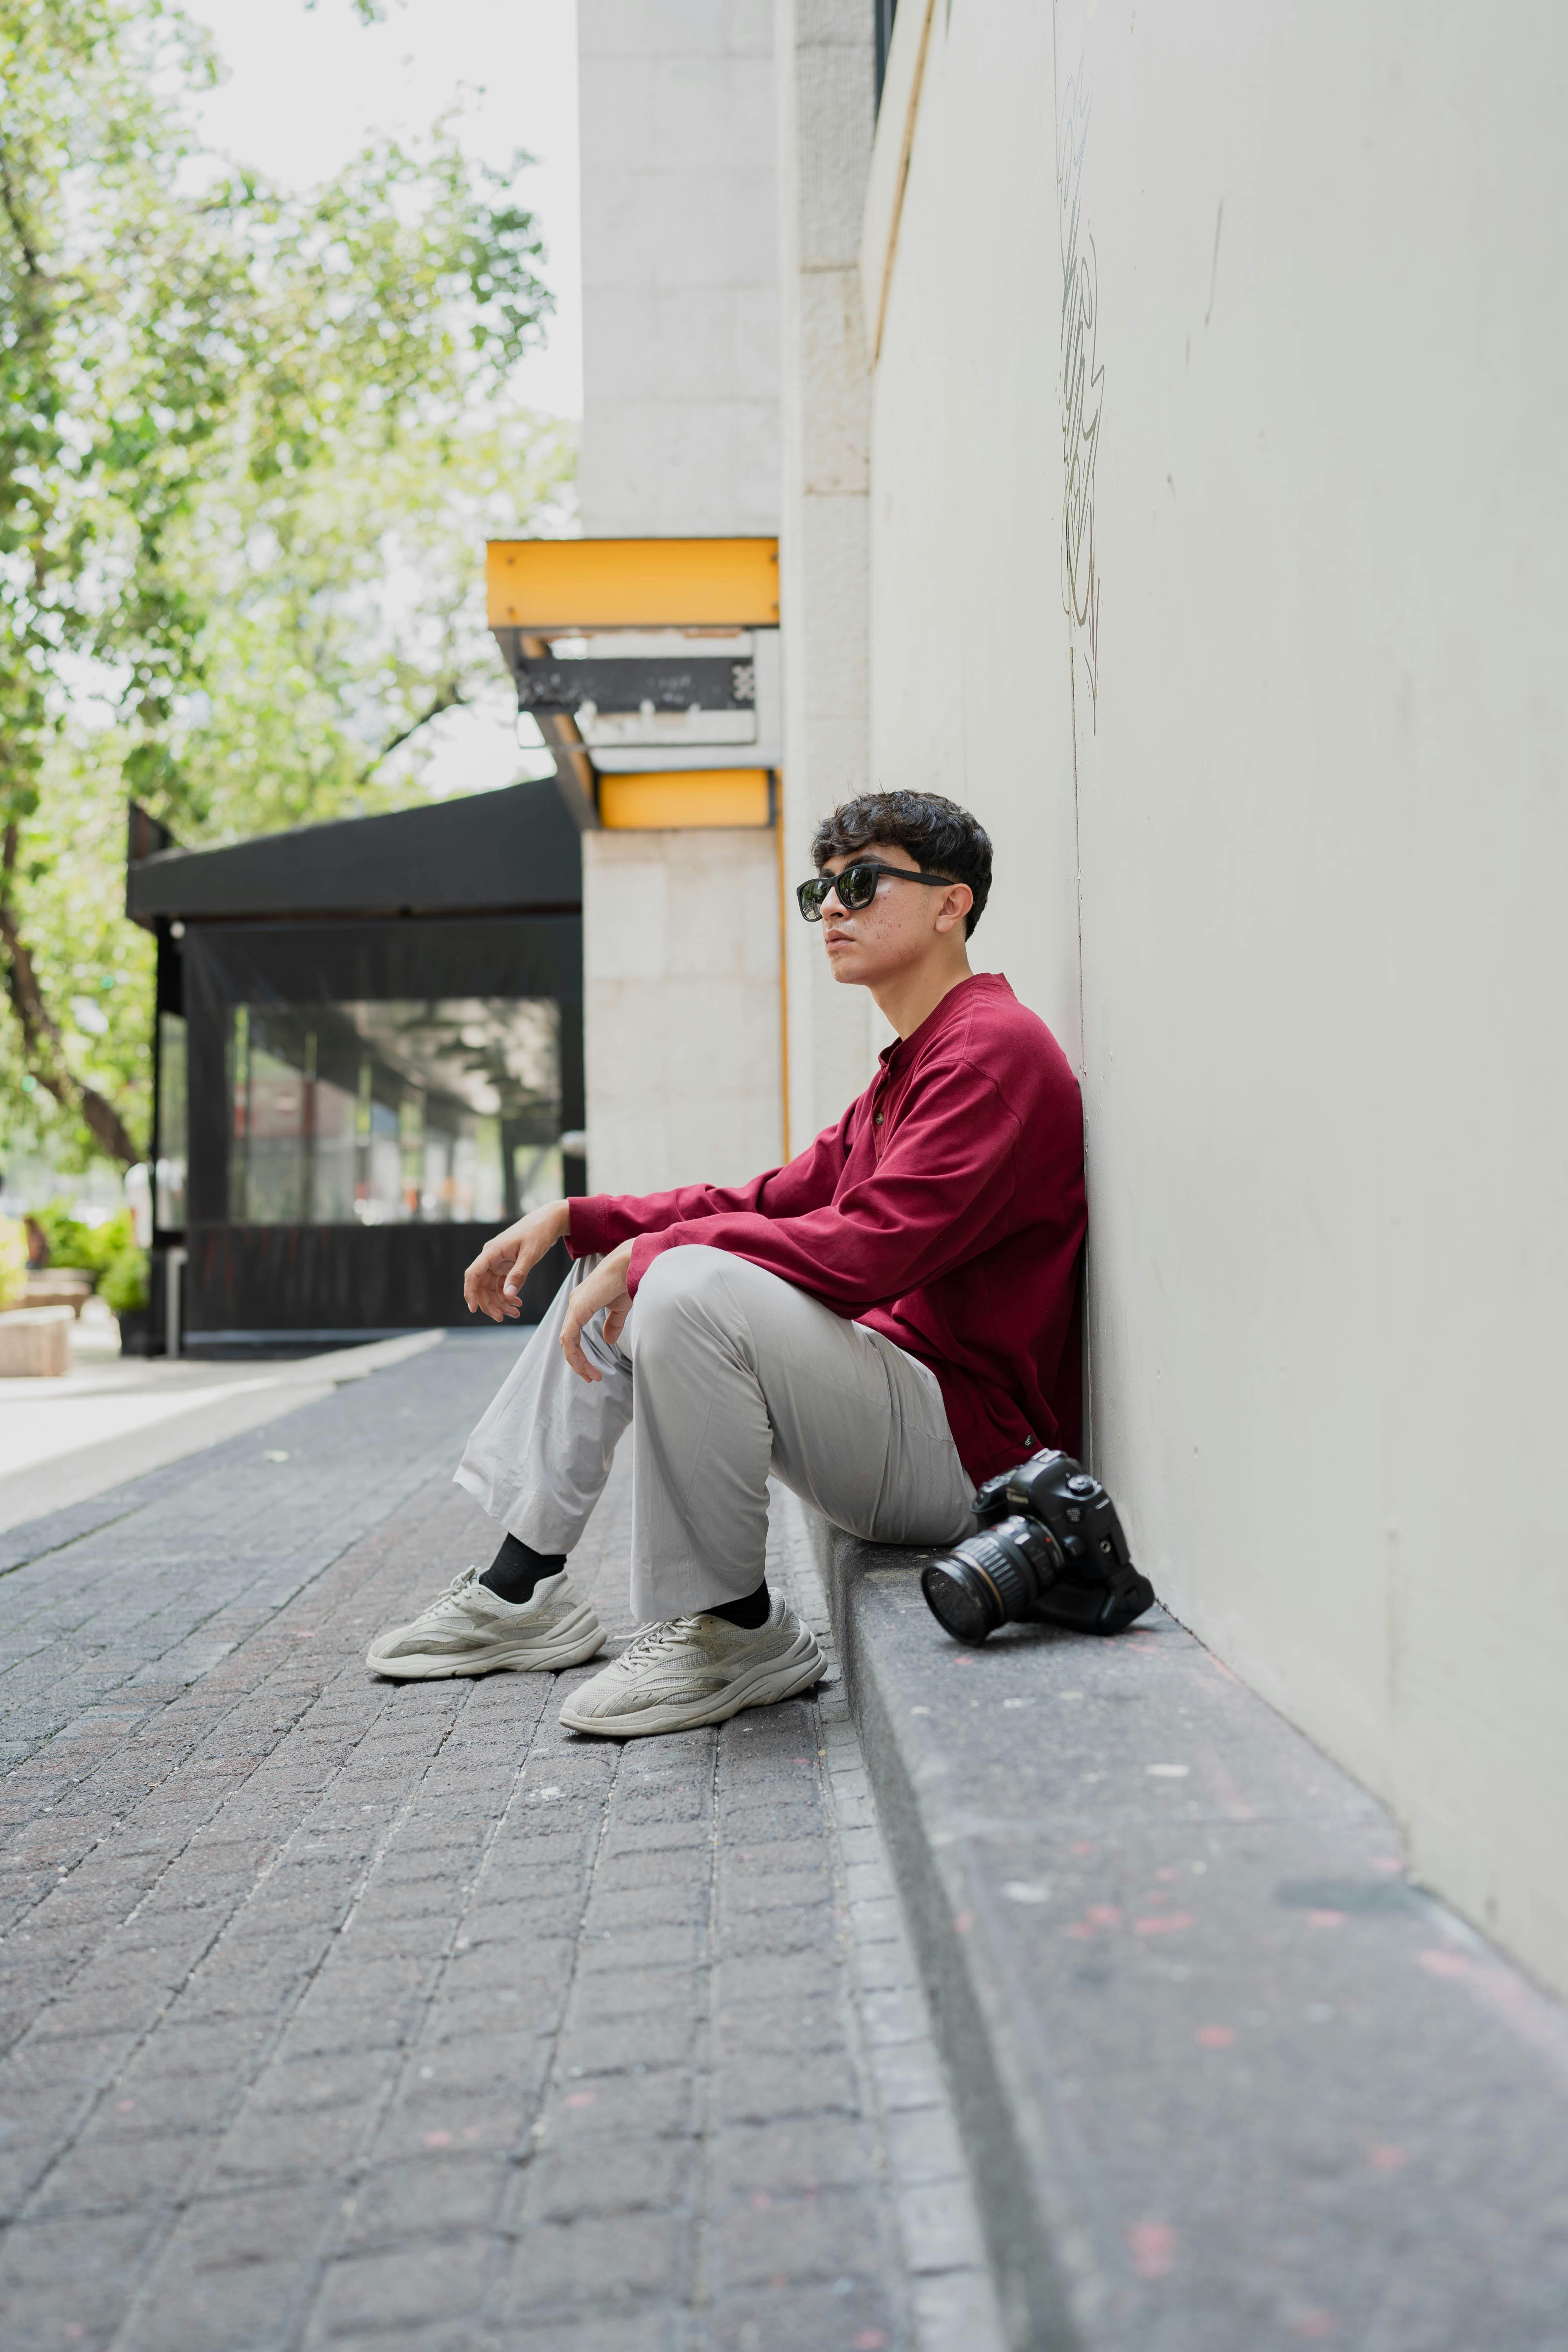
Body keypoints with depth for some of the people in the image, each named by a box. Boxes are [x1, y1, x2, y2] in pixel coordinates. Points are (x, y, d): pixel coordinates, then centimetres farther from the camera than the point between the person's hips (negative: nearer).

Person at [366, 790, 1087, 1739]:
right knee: (614, 1269, 16)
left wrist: (651, 1252, -20)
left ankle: (735, 1633, -16)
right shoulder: (907, 1068, 19)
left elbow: (869, 1250, -26)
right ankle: (526, 1588, 15)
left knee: (691, 1287, -32)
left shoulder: (996, 1047, -15)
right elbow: (778, 1199, 19)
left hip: (959, 1439, -11)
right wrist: (576, 1220, 9)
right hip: (890, 1381, 11)